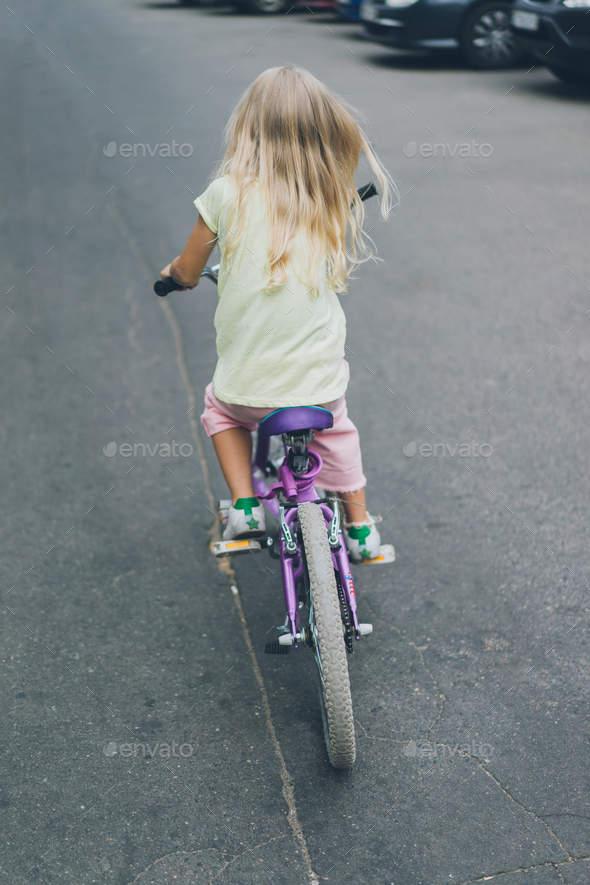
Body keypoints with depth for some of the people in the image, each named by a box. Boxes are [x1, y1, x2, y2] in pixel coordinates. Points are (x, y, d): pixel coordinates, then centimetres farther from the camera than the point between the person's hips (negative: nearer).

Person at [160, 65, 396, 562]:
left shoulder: (227, 194, -9)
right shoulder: (332, 199, -3)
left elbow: (187, 273, 2)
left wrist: (172, 272, 25)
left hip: (248, 384, -1)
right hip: (319, 380, 2)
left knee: (220, 408, 32)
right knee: (336, 430, 33)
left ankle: (245, 507, 20)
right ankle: (360, 527, 38)